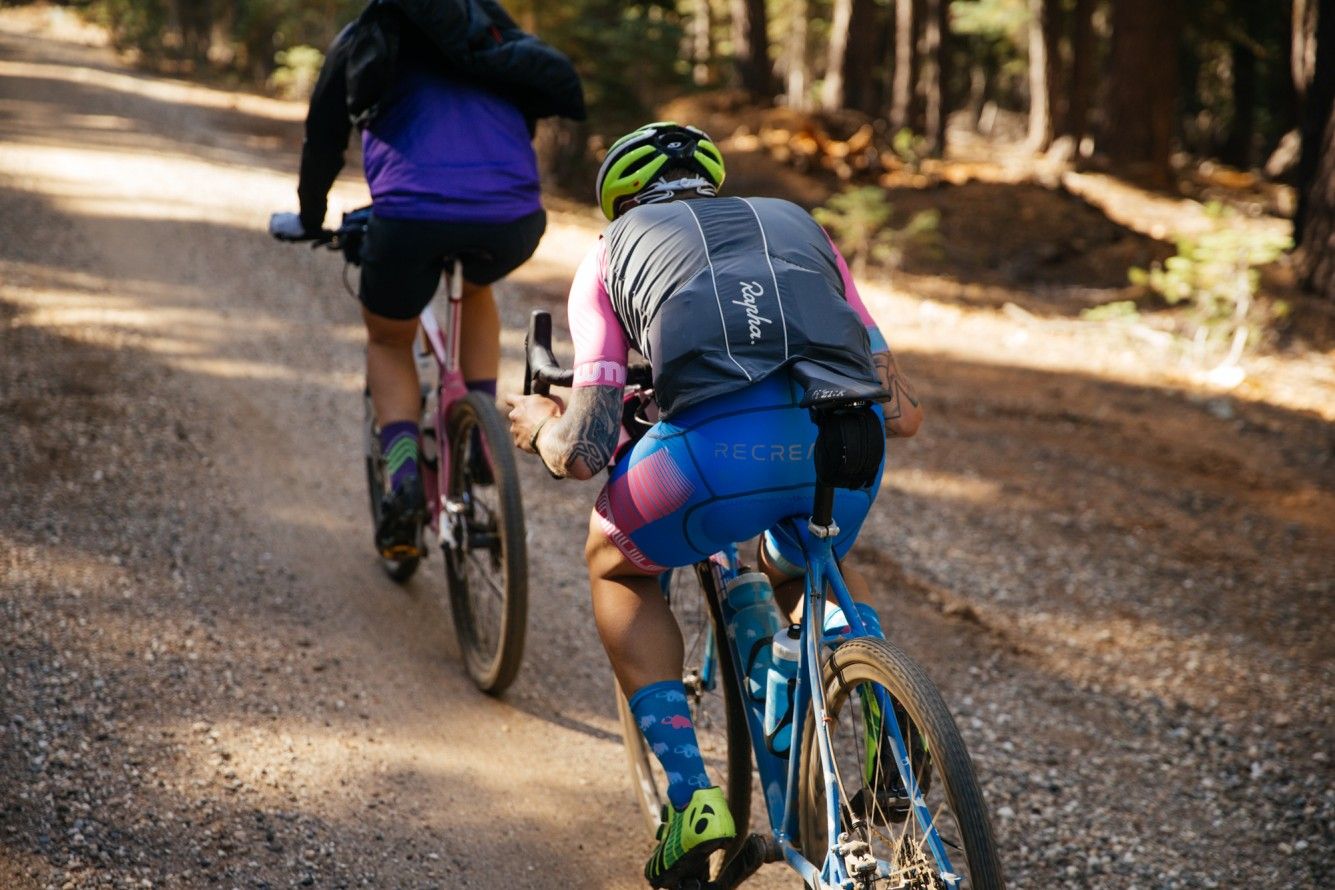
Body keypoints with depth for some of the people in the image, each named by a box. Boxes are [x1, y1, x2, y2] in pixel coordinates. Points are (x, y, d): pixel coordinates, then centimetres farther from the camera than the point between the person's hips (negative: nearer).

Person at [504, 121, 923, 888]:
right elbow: (902, 411, 28)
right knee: (803, 566, 39)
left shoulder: (615, 250, 27)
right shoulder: (796, 224, 34)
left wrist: (541, 427, 39)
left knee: (617, 564, 31)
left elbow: (585, 451, 15)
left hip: (717, 446, -3)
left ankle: (691, 797, 16)